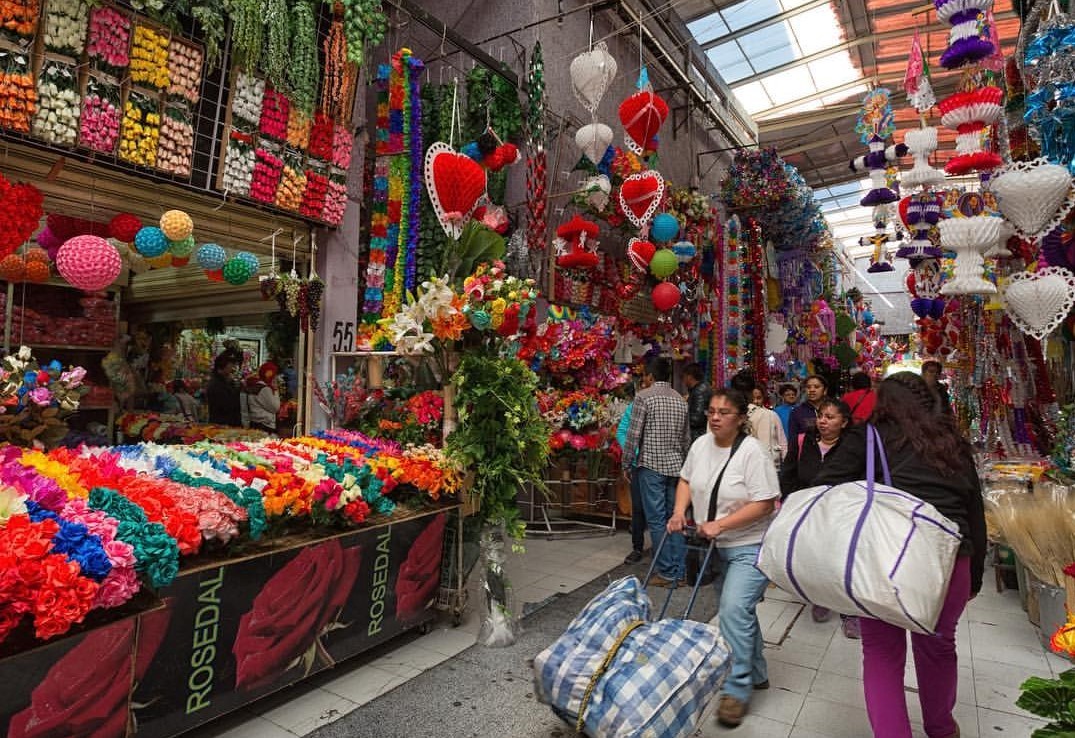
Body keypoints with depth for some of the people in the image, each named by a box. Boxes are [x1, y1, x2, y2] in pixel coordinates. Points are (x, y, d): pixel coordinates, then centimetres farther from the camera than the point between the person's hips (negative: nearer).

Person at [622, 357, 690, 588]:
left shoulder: (644, 396, -8)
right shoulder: (680, 400, 11)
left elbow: (634, 434, -10)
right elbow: (686, 437, 14)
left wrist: (627, 464, -1)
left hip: (651, 465, -6)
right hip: (676, 466, 6)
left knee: (657, 520, 0)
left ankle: (666, 573, 4)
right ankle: (679, 571, 15)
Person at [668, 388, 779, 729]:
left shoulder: (752, 451, -20)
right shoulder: (701, 445, 0)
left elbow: (764, 504, -21)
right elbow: (686, 479, 14)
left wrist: (720, 525, -24)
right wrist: (679, 512, -1)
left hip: (750, 546, -7)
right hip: (716, 547, 7)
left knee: (734, 610, -15)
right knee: (739, 609, 18)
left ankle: (736, 691, -1)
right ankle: (756, 674, 36)